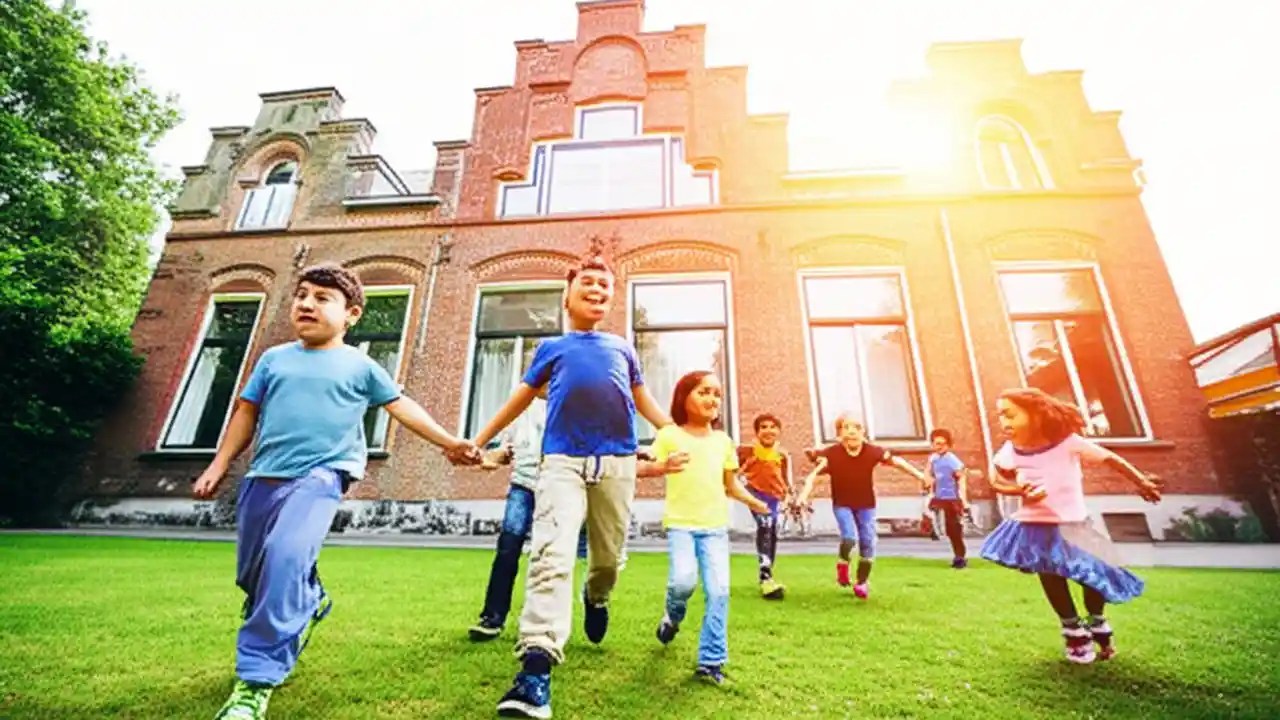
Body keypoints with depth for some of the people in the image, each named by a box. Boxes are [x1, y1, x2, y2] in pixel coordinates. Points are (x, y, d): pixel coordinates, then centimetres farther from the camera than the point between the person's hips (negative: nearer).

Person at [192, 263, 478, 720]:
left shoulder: (359, 366, 4)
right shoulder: (274, 358, 13)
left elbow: (401, 406, 5)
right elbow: (247, 413, 18)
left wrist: (449, 442, 1)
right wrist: (217, 467, 16)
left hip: (318, 477, -5)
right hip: (263, 477, 5)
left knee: (286, 557, -26)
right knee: (251, 576, 15)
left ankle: (255, 682, -17)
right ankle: (308, 602, 46)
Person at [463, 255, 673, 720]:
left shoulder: (623, 347, 19)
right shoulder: (552, 347, 15)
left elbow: (645, 401, 25)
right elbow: (520, 399, 19)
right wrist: (477, 441, 19)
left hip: (618, 462, 2)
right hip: (563, 460, -2)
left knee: (609, 555, 13)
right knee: (551, 557, -15)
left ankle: (596, 597, 46)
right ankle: (535, 671, -14)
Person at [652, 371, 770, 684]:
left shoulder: (723, 440, 11)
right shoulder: (670, 435, -1)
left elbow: (731, 484, 16)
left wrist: (753, 501, -1)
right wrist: (665, 467, -27)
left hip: (715, 526, 4)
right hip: (680, 524, -3)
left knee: (718, 591, -5)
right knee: (683, 580, -20)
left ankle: (711, 660, 11)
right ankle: (672, 618, 16)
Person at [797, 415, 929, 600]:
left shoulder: (872, 451, -16)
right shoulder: (831, 454, -24)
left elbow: (895, 461, -2)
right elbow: (814, 474, -27)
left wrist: (919, 475, -4)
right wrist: (804, 494, -42)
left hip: (866, 504, 3)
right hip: (842, 504, -3)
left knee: (868, 543, 0)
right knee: (850, 538, -21)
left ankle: (861, 582, 24)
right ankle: (843, 565, 14)